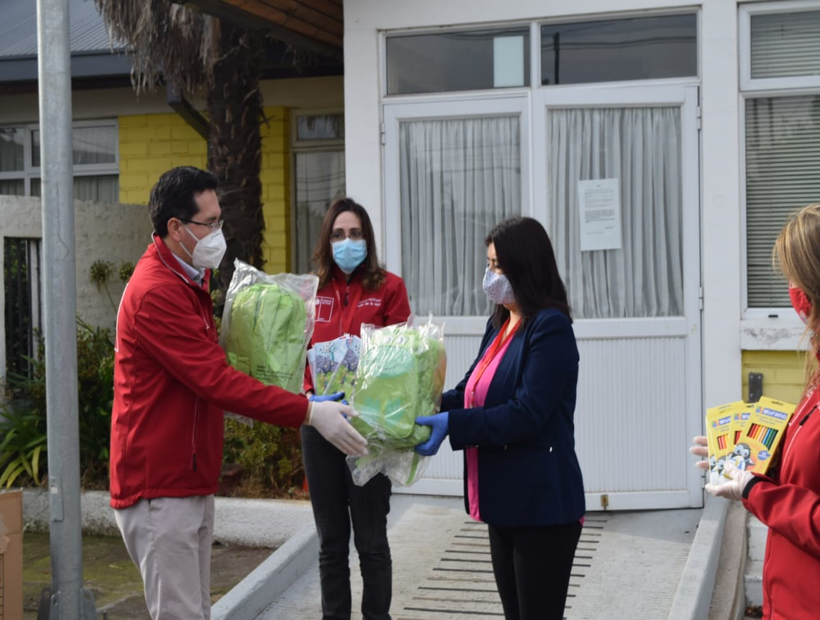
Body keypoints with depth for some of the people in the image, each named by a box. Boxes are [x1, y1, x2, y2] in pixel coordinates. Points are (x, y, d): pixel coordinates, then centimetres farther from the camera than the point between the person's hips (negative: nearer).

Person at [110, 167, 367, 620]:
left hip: (191, 481, 10)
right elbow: (217, 381, -25)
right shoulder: (155, 293, -20)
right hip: (159, 488, -10)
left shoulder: (187, 281, 15)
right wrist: (309, 413, -25)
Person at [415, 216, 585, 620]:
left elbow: (526, 415, -23)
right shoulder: (499, 324, 11)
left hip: (541, 505, -9)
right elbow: (471, 393, 13)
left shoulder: (550, 328, -16)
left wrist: (452, 426, -26)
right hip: (505, 500, 9)